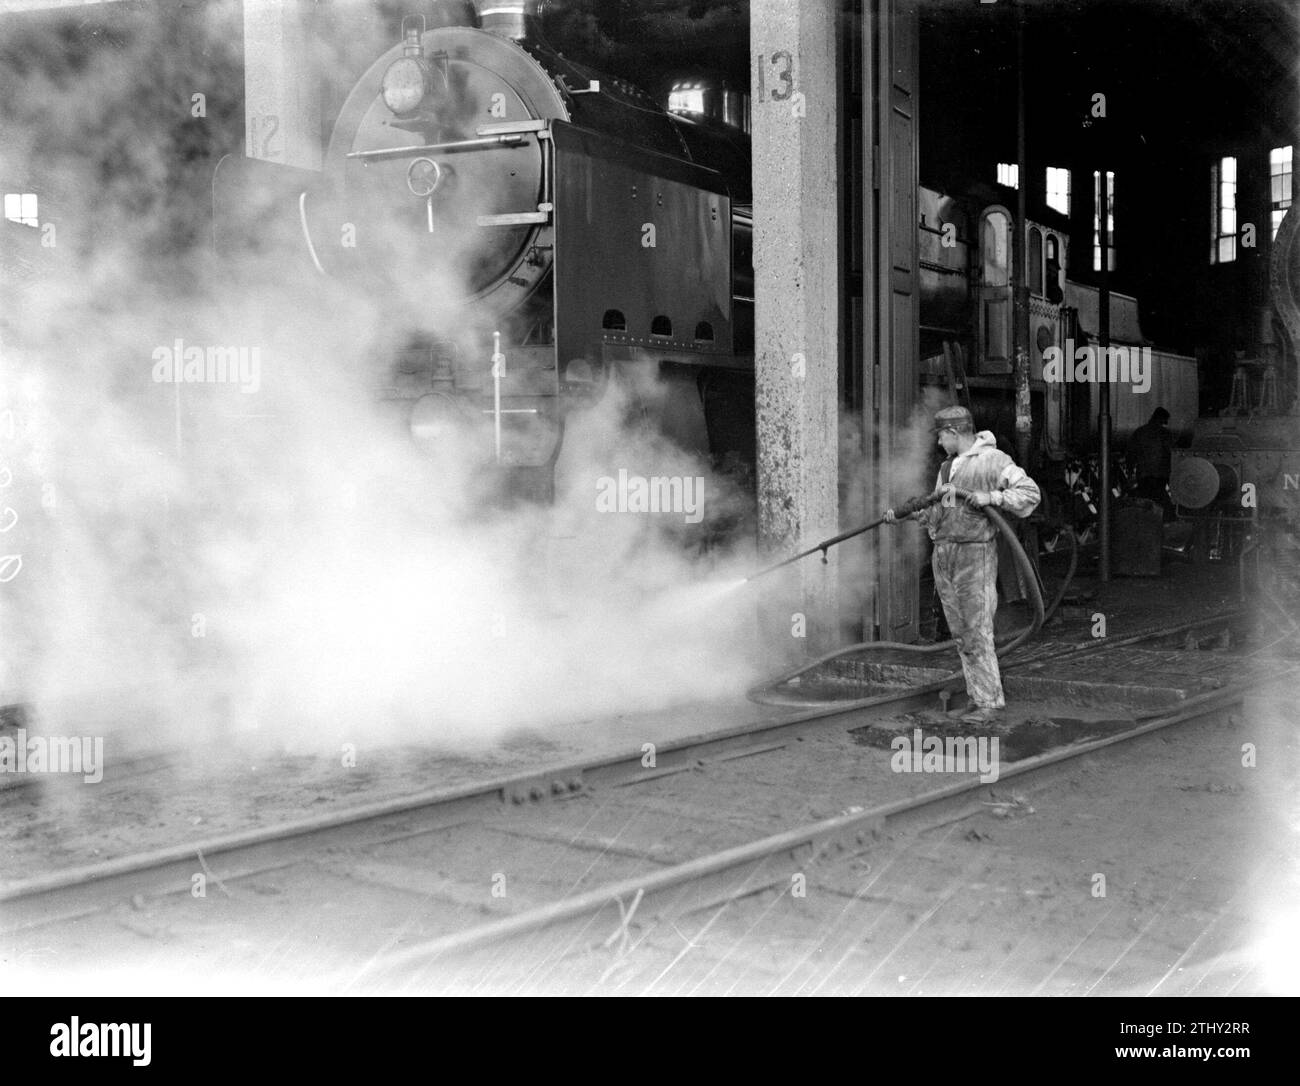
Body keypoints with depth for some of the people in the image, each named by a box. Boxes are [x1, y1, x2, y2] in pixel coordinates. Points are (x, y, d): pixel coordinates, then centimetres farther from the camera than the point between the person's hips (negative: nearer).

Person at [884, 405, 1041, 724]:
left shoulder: (993, 461, -7)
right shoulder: (947, 466, 18)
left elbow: (1030, 493, -14)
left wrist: (991, 497, -23)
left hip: (975, 555, -8)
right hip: (943, 556, 8)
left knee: (977, 632, -8)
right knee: (961, 635, 8)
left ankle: (990, 703, -1)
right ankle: (978, 699, 14)